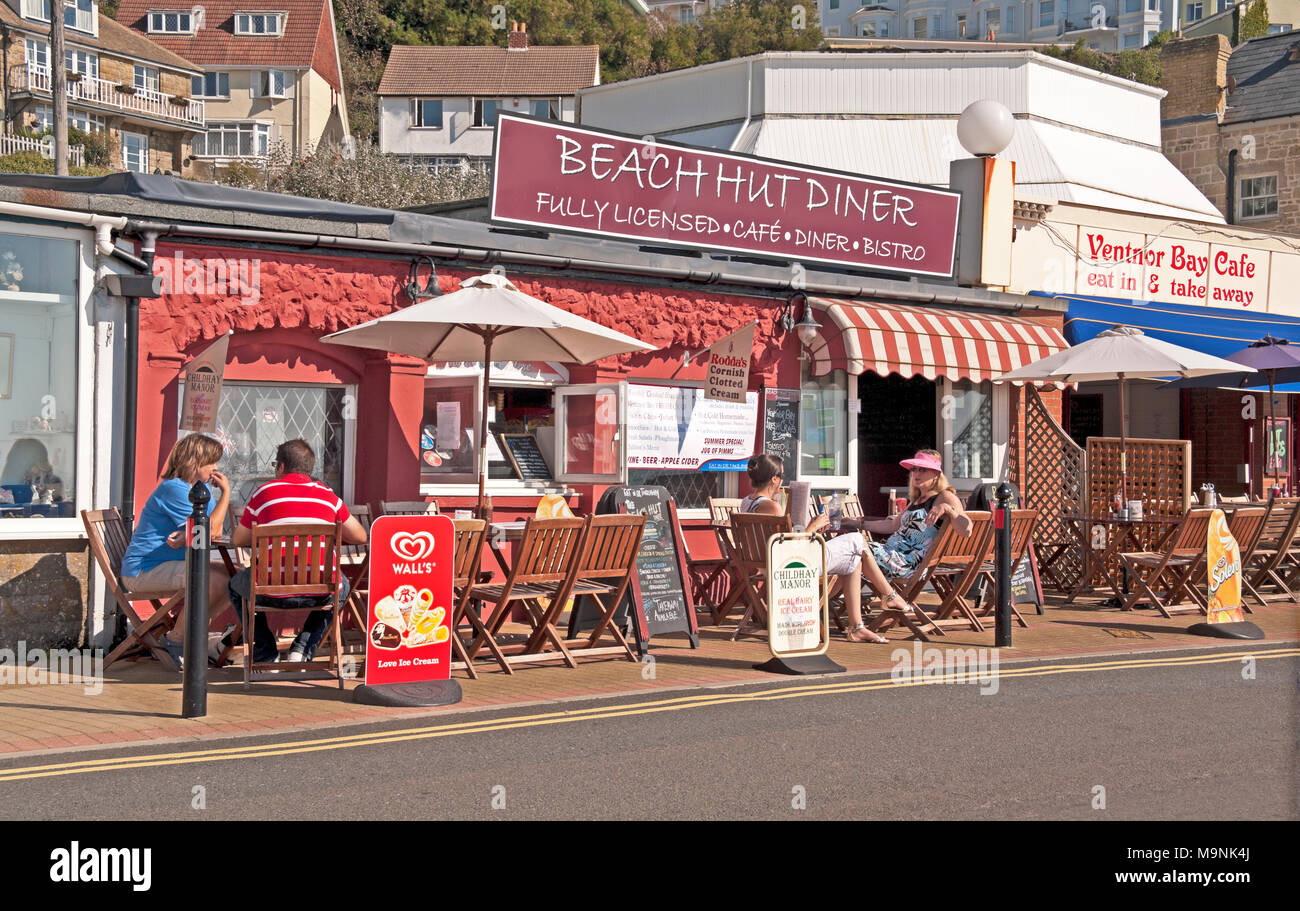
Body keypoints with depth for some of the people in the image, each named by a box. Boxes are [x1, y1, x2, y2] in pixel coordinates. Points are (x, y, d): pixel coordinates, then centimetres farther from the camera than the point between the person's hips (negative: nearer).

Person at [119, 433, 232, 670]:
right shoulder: (174, 489, -17)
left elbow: (214, 527, 0)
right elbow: (209, 528, -19)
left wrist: (187, 535, -20)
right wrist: (226, 493, -10)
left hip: (167, 567, 10)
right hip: (142, 571, -10)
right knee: (216, 579, -27)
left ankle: (189, 634, 8)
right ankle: (175, 640, -13)